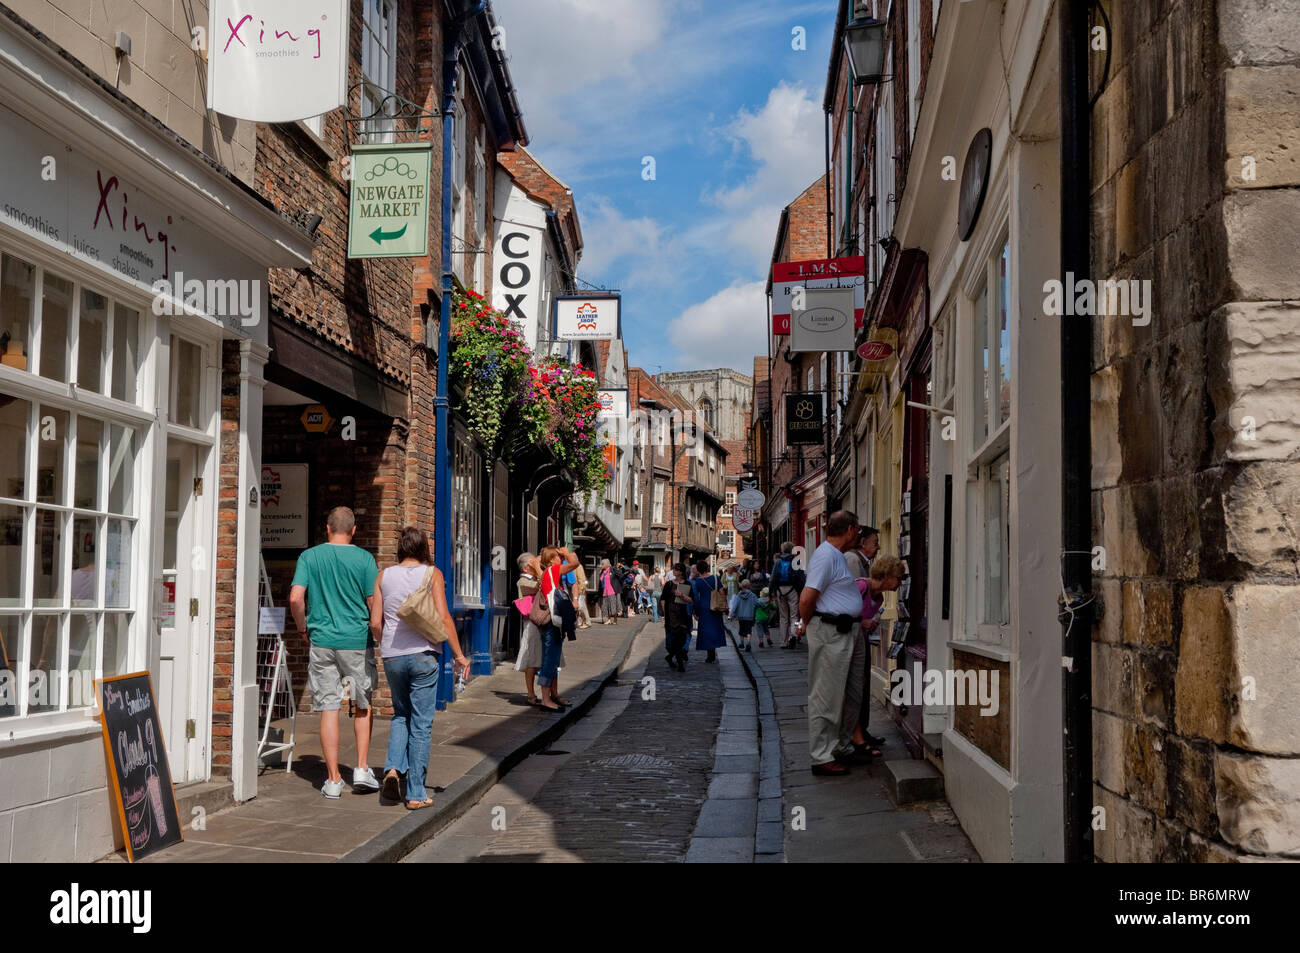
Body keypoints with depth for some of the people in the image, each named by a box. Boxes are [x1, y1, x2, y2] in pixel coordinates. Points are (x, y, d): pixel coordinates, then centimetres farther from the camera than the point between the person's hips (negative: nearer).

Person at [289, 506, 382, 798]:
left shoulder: (309, 557, 1)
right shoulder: (364, 559, -2)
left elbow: (295, 598, -8)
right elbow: (374, 604, -4)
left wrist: (304, 629, 8)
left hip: (322, 641, 1)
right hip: (357, 641, -1)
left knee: (328, 709, 5)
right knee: (363, 705, 16)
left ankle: (333, 779, 7)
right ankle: (362, 769, 9)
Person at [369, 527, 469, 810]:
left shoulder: (384, 576, 6)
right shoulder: (432, 574, -3)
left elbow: (375, 623, 5)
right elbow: (443, 618, -11)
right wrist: (459, 654, -5)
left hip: (392, 656, 3)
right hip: (423, 654, -3)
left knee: (400, 715, 22)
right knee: (421, 724, 3)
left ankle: (393, 768, 0)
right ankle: (416, 794, 5)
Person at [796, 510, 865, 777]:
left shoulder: (836, 555, 17)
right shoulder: (826, 556, -17)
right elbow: (807, 598, -22)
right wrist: (807, 623, -6)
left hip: (841, 633, 10)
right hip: (829, 633, -10)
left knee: (834, 695, 16)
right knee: (824, 697, -5)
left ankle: (831, 748, 25)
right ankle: (821, 758, -1)